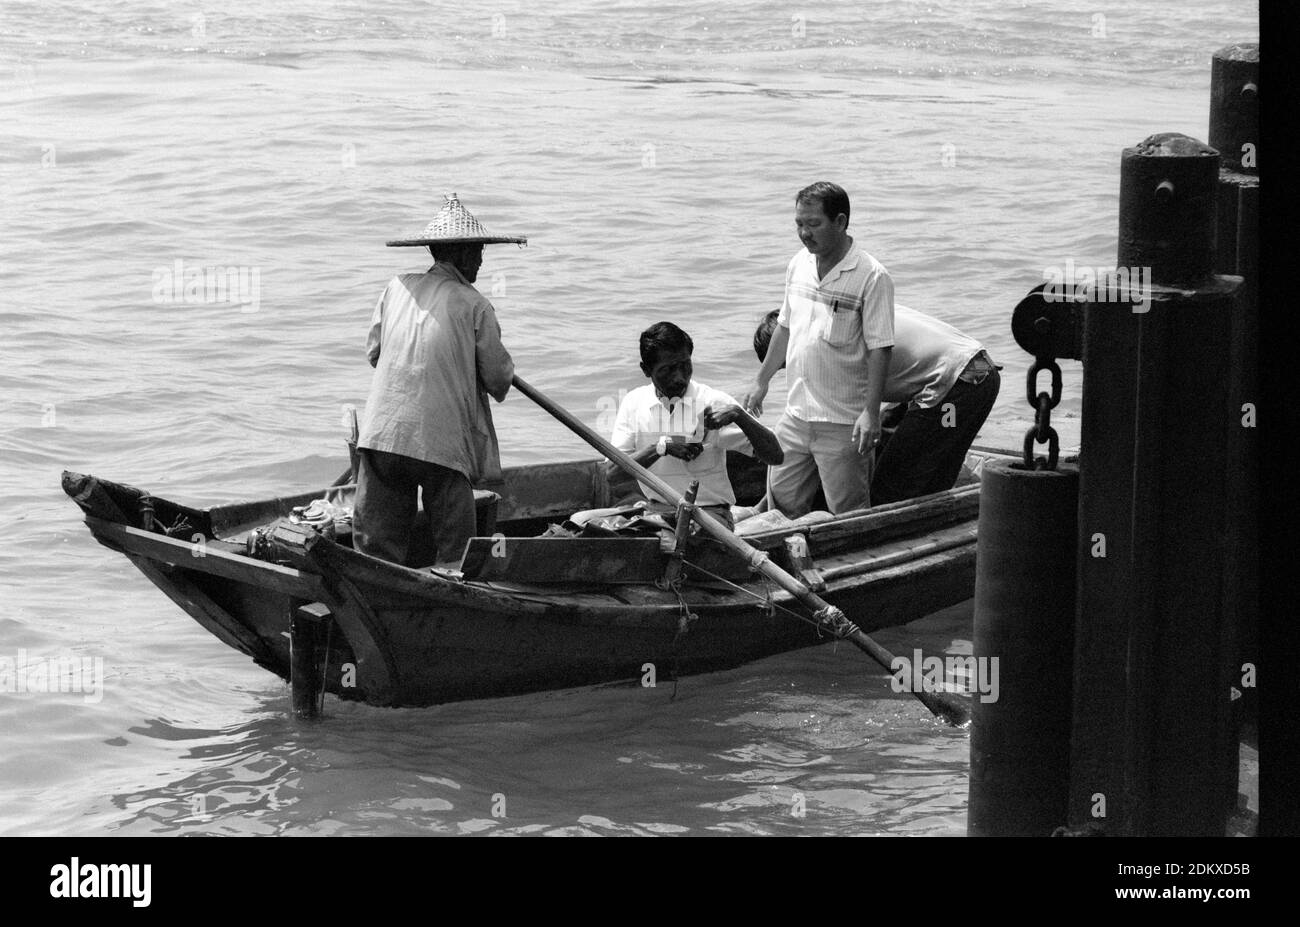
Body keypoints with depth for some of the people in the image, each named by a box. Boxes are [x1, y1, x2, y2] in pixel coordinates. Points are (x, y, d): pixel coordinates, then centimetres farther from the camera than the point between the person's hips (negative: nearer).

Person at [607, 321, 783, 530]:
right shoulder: (634, 402, 5)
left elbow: (774, 456, -7)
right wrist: (661, 448, -16)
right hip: (655, 511, 3)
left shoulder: (714, 402, -3)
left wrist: (738, 415, -21)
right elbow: (611, 472, -4)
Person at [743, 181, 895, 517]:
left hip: (844, 423, -7)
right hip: (797, 414, 7)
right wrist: (762, 382, 21)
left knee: (848, 517, -1)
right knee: (781, 500, 14)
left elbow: (879, 350, -16)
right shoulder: (799, 265, 6)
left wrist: (870, 413, -20)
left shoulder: (871, 277, -15)